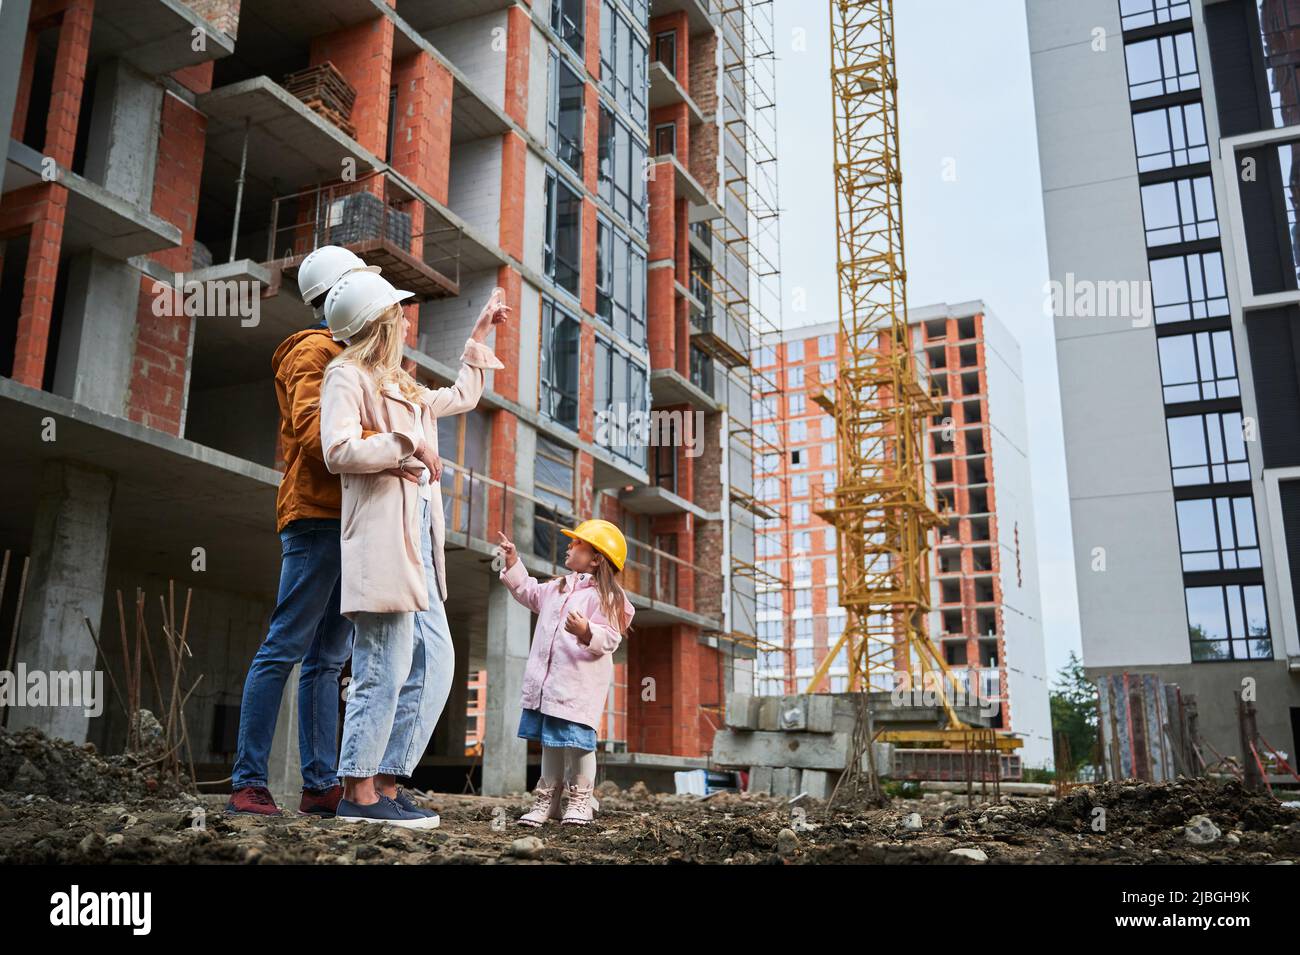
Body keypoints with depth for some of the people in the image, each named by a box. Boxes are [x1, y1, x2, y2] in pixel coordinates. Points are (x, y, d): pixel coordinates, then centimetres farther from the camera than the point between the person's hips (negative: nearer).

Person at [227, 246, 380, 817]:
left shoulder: (348, 358, 27)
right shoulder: (315, 352, -2)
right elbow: (313, 430, -17)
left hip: (348, 523, 9)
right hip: (320, 516, -9)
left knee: (328, 658, 5)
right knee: (285, 648, -9)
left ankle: (321, 785, 7)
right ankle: (248, 782, -5)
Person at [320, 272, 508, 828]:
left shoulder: (403, 390, 26)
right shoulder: (348, 375, 0)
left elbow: (462, 397, 43)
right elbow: (339, 451, -15)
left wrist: (479, 336, 47)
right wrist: (408, 446, -8)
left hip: (417, 536, 9)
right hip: (381, 534, -9)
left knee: (434, 662, 5)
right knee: (386, 669, -10)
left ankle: (387, 786, 9)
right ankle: (358, 793, -3)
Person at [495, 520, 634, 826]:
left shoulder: (604, 595, -10)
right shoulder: (558, 587, 17)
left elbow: (609, 638, -17)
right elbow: (528, 592, 32)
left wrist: (586, 631, -35)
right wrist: (513, 561, 26)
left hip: (580, 682, -8)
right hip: (548, 680, 8)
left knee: (576, 740, -5)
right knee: (550, 741, 14)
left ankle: (579, 802, 9)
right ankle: (546, 800, 23)